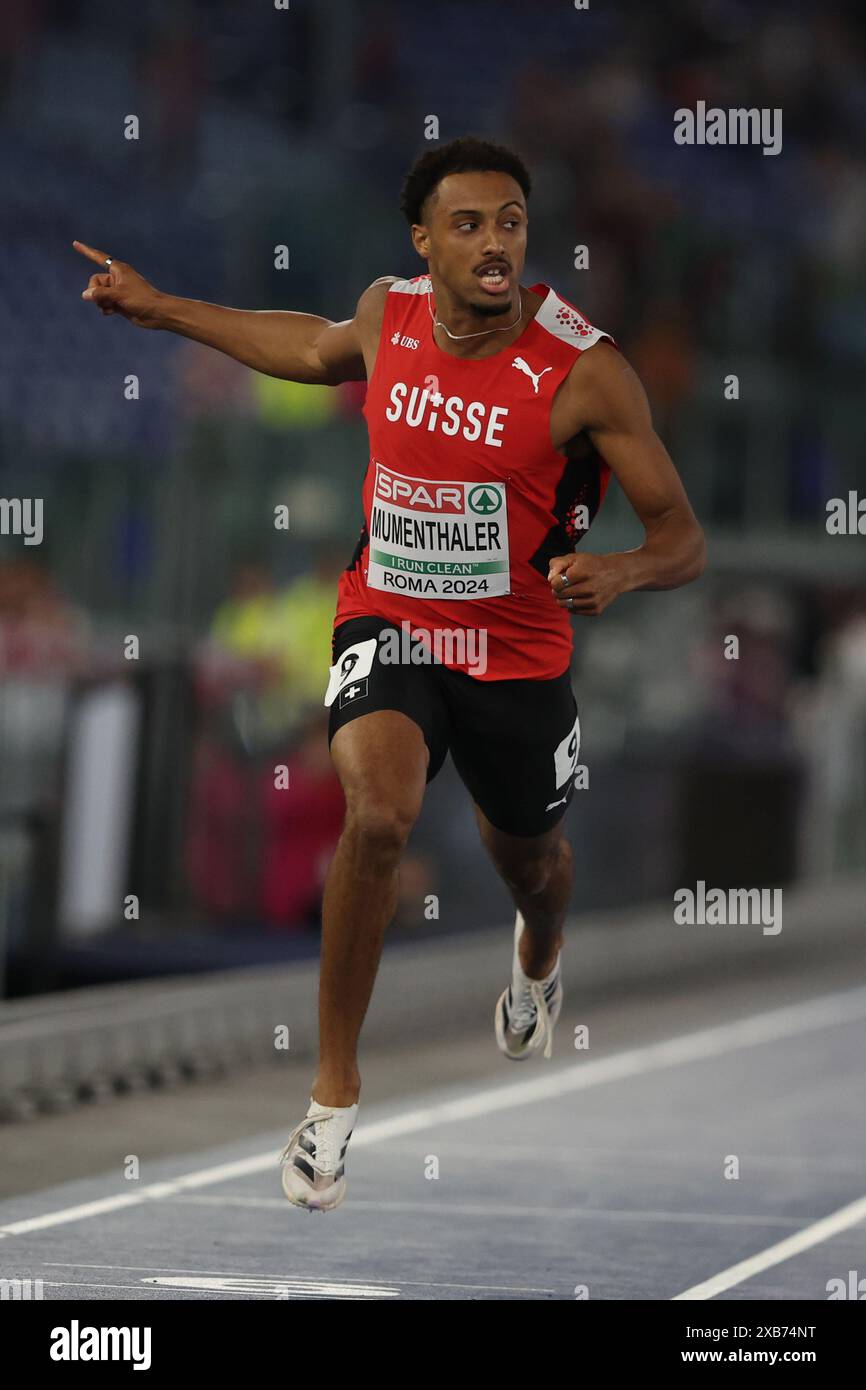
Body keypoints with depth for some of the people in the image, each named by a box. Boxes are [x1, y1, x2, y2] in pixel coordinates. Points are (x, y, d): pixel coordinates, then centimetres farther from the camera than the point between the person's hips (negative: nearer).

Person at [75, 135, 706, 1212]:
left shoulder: (584, 368, -21)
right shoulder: (388, 313, -9)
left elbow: (682, 538, -16)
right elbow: (322, 352, 18)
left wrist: (617, 572, -39)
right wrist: (161, 310, 21)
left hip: (518, 652, -1)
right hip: (387, 625, 1)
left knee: (531, 862, 23)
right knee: (378, 814, -28)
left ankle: (538, 958, 64)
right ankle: (335, 1090, -14)